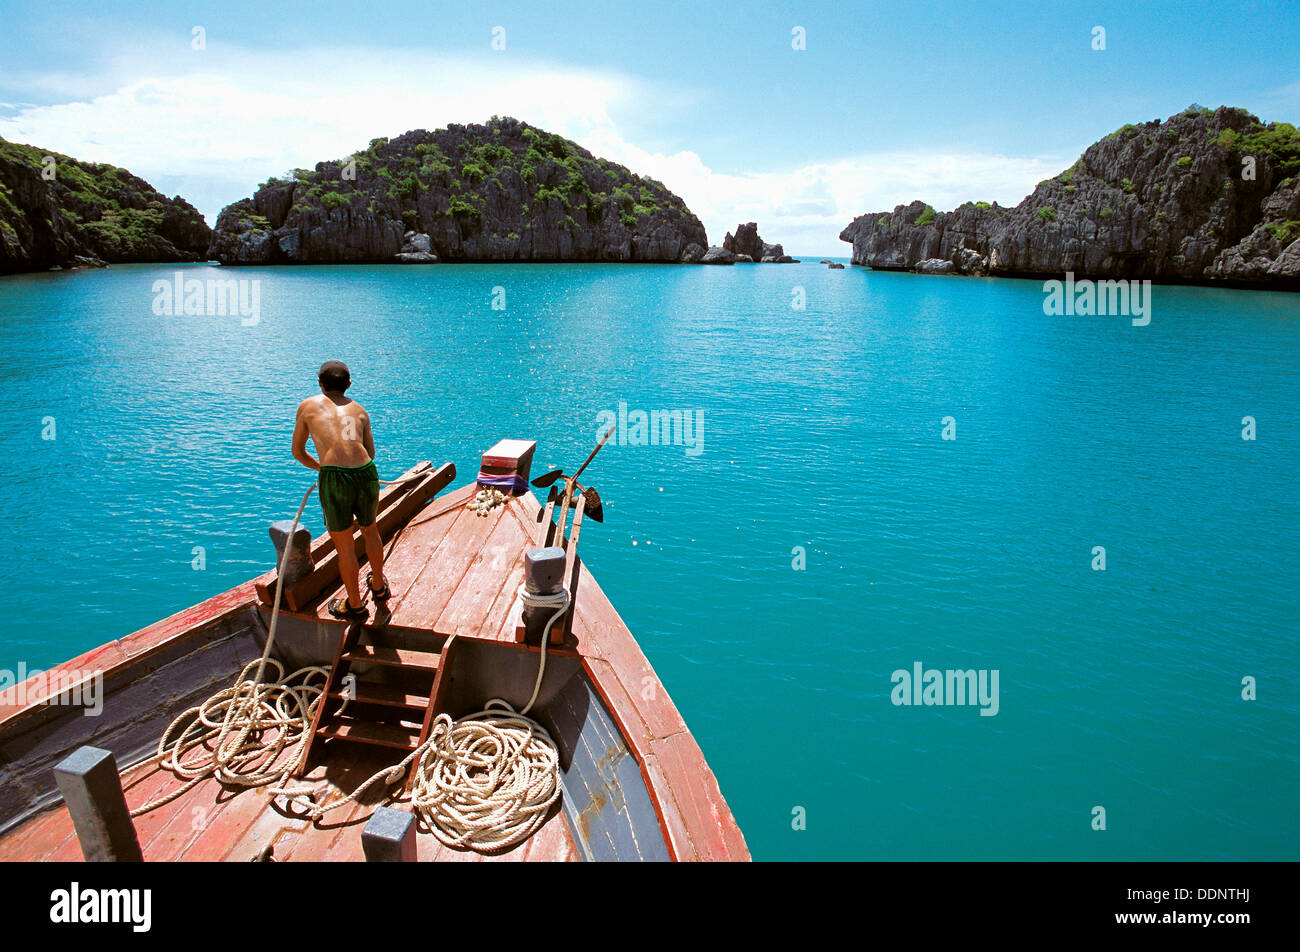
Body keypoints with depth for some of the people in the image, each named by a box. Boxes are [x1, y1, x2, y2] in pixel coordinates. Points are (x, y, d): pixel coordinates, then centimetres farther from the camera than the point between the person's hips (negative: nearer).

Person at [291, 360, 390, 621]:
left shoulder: (308, 406, 17)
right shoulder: (359, 409, 22)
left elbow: (298, 452, 24)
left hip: (334, 478, -3)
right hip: (366, 473, 3)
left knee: (344, 546, 12)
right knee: (370, 530, 28)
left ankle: (355, 606, 28)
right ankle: (378, 586, 46)